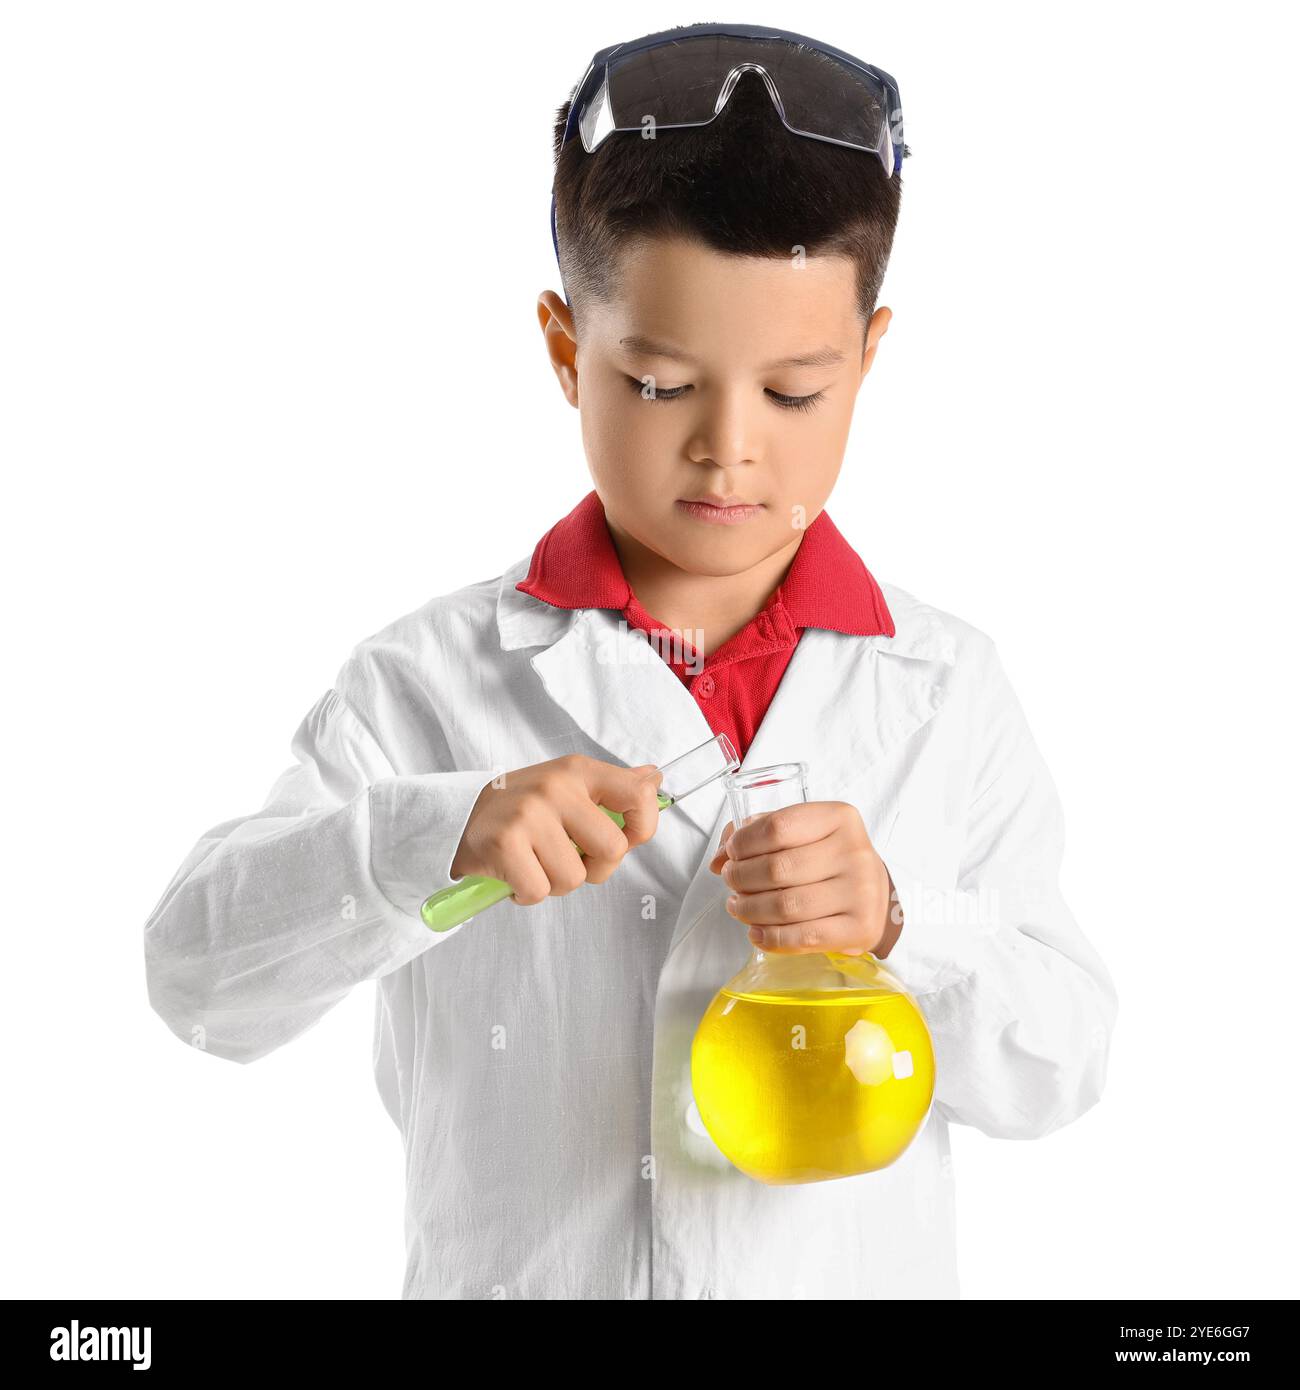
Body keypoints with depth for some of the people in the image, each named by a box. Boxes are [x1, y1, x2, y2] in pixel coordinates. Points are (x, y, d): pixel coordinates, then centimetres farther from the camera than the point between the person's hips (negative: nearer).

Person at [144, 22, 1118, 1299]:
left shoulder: (948, 693, -6)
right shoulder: (435, 681, -11)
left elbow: (1059, 1068, -6)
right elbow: (197, 973, -16)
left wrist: (897, 925, -24)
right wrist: (441, 834, -32)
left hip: (856, 1273, 1)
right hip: (513, 1268, -1)